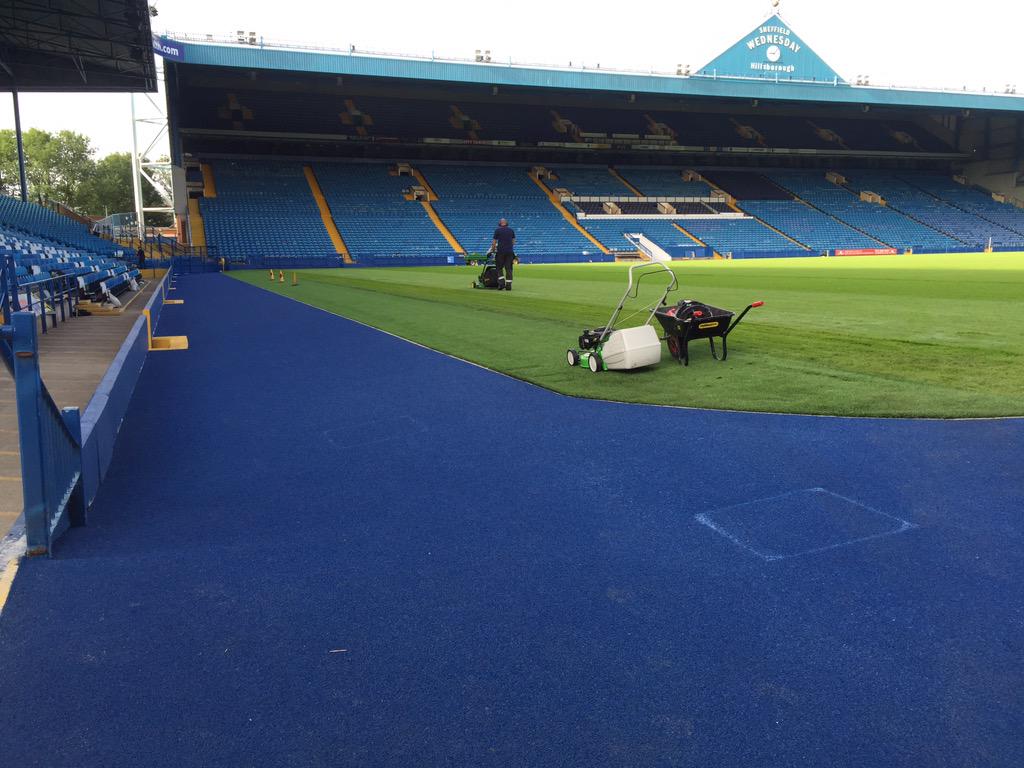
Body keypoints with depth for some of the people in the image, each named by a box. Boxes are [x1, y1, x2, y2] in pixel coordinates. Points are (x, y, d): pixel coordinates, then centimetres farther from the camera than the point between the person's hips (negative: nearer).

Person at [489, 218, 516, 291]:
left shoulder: (497, 230, -1)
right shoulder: (511, 230, 10)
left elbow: (494, 242, 1)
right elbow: (513, 241, 15)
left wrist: (493, 250, 14)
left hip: (501, 251, -3)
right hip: (510, 252, 3)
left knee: (499, 268, 6)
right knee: (508, 269, 5)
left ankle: (501, 282, -8)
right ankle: (508, 285, 2)